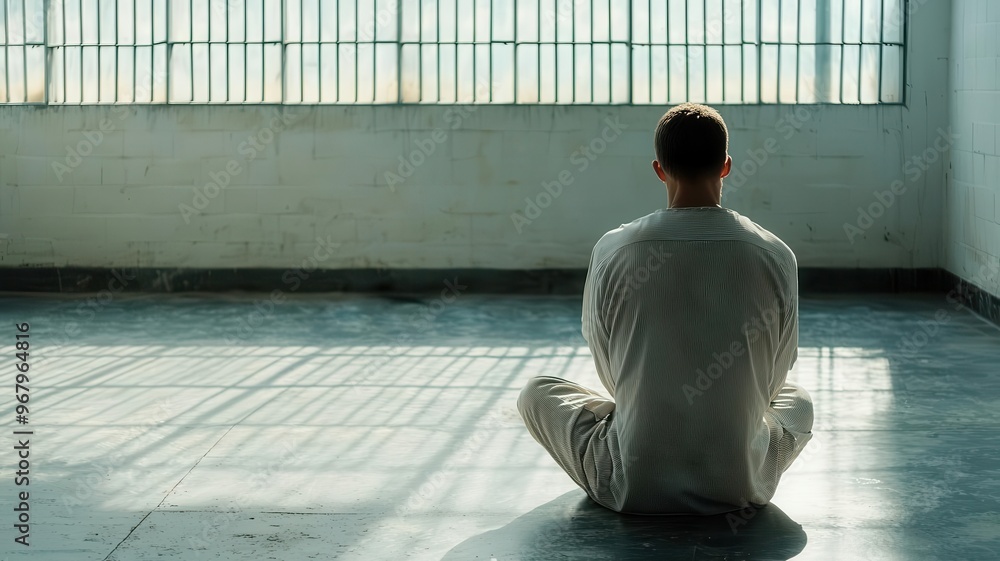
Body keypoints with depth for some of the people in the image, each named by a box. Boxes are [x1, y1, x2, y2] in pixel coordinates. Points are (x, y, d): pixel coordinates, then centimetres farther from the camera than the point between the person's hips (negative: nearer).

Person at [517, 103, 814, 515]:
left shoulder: (612, 251, -10)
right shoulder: (776, 256, -9)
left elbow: (610, 375, 3)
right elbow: (773, 379, 5)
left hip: (630, 487, -2)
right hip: (742, 486, 2)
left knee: (536, 392, 25)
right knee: (798, 400, 34)